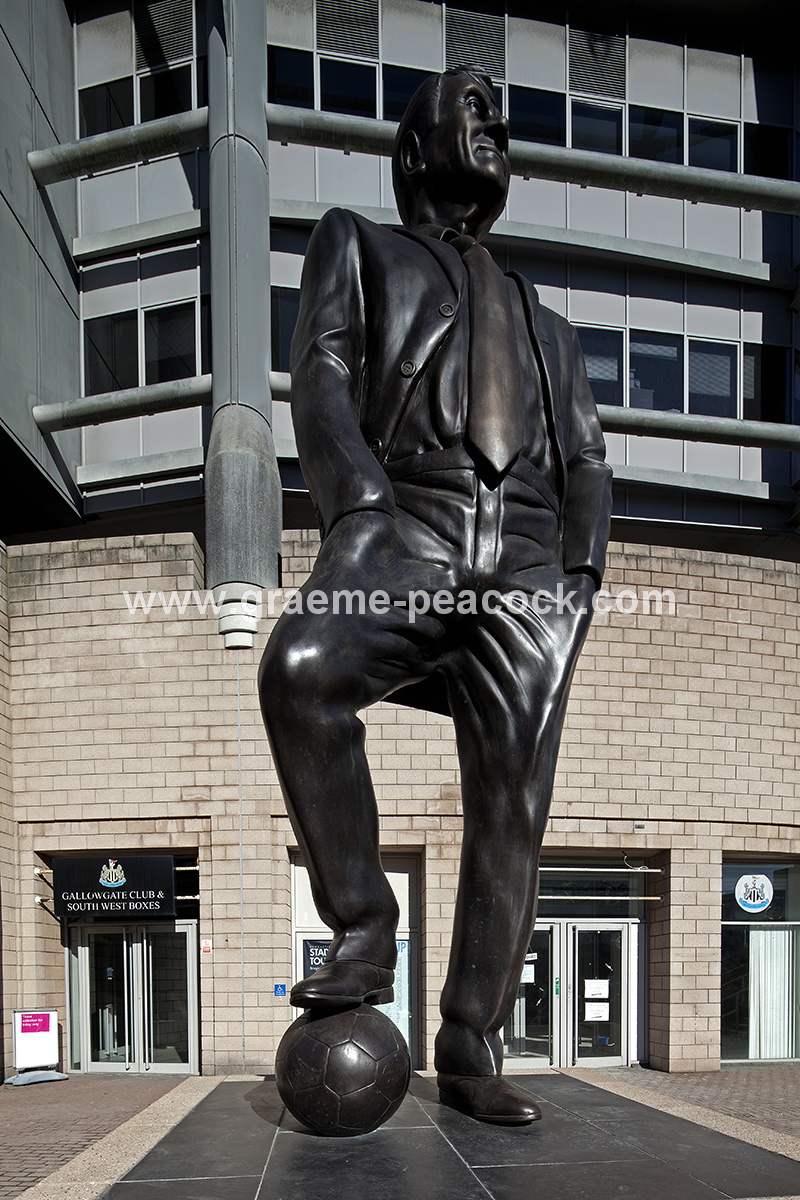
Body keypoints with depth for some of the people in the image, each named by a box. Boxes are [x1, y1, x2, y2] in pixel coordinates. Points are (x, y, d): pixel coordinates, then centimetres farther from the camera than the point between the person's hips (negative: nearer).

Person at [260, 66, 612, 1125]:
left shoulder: (547, 324, 34)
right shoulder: (359, 245, 24)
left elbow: (587, 459, 24)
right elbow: (323, 373, 6)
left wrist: (581, 565, 3)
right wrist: (359, 509, -12)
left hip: (530, 558, 4)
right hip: (410, 521, -3)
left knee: (510, 809, -6)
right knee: (303, 667, -34)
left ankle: (471, 1051, 4)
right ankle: (363, 930, -18)